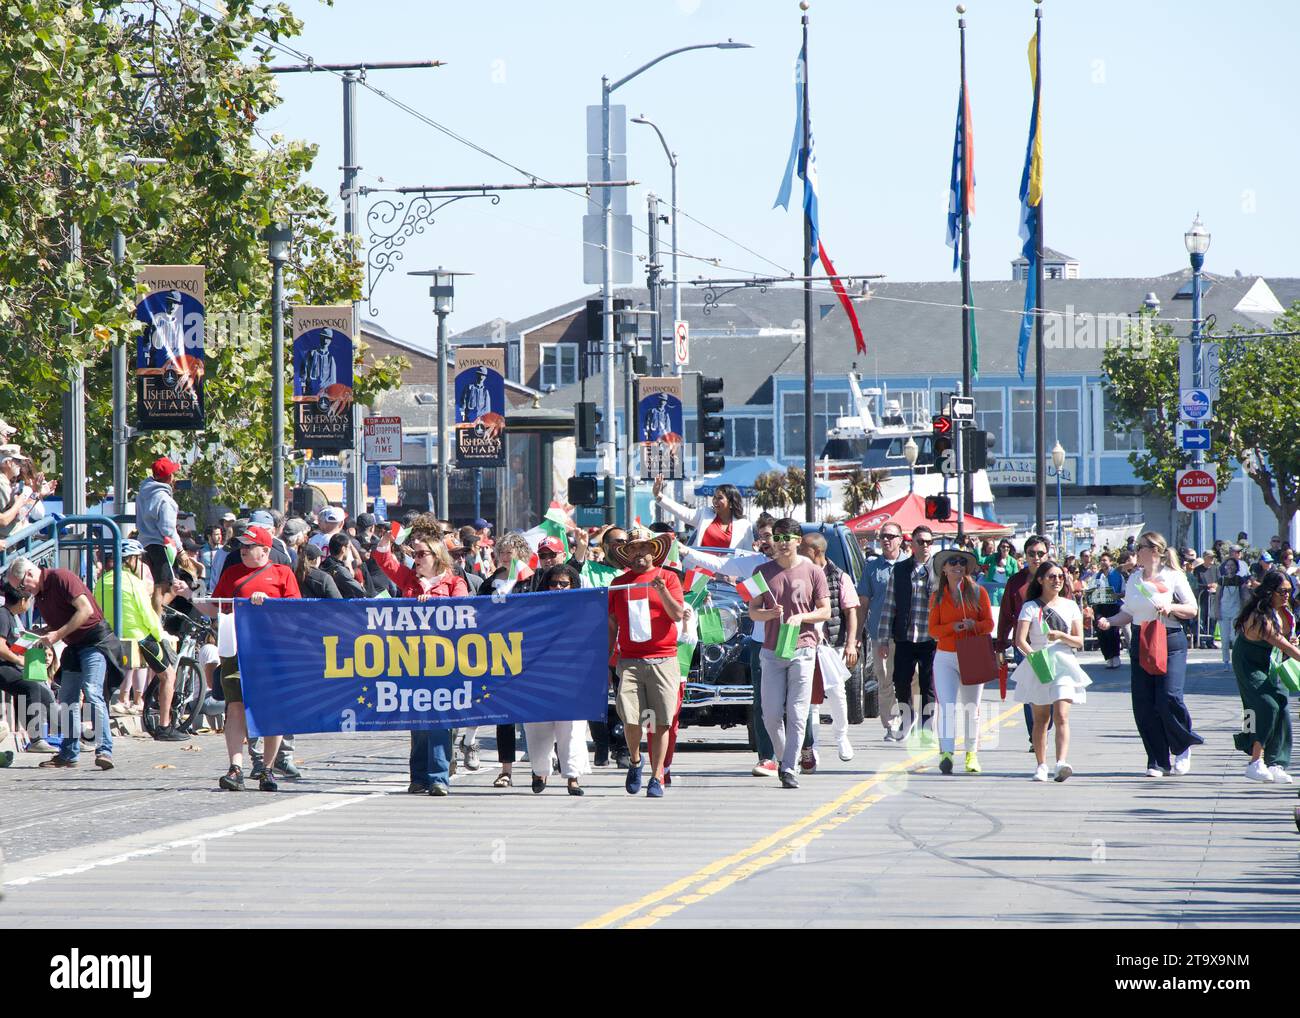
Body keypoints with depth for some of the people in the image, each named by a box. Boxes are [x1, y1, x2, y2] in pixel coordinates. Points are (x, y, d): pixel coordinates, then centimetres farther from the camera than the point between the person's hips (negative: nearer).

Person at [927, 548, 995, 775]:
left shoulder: (978, 593, 3)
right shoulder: (937, 597, 5)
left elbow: (989, 624, 3)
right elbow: (933, 629, 2)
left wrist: (974, 625, -18)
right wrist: (952, 627, -17)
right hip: (945, 657, -1)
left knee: (971, 708, 10)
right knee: (946, 706, -15)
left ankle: (971, 754, 21)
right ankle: (946, 753, -24)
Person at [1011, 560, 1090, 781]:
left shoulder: (1070, 606, 10)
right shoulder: (1031, 607, 2)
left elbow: (1079, 642, 6)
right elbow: (1020, 640, -9)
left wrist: (1061, 636, -12)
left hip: (1064, 665, 0)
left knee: (1061, 717, -14)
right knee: (1041, 718, 6)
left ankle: (1062, 763, -28)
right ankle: (1041, 765, 13)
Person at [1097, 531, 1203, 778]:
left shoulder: (1173, 577, -1)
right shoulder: (1134, 579, 12)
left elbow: (1192, 609, 1)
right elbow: (1127, 613, 15)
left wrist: (1171, 607, -16)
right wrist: (1109, 622, -2)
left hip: (1170, 641, -5)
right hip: (1140, 643, 5)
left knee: (1169, 698, -16)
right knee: (1143, 706, -2)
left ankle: (1183, 747, 10)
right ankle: (1158, 761, 6)